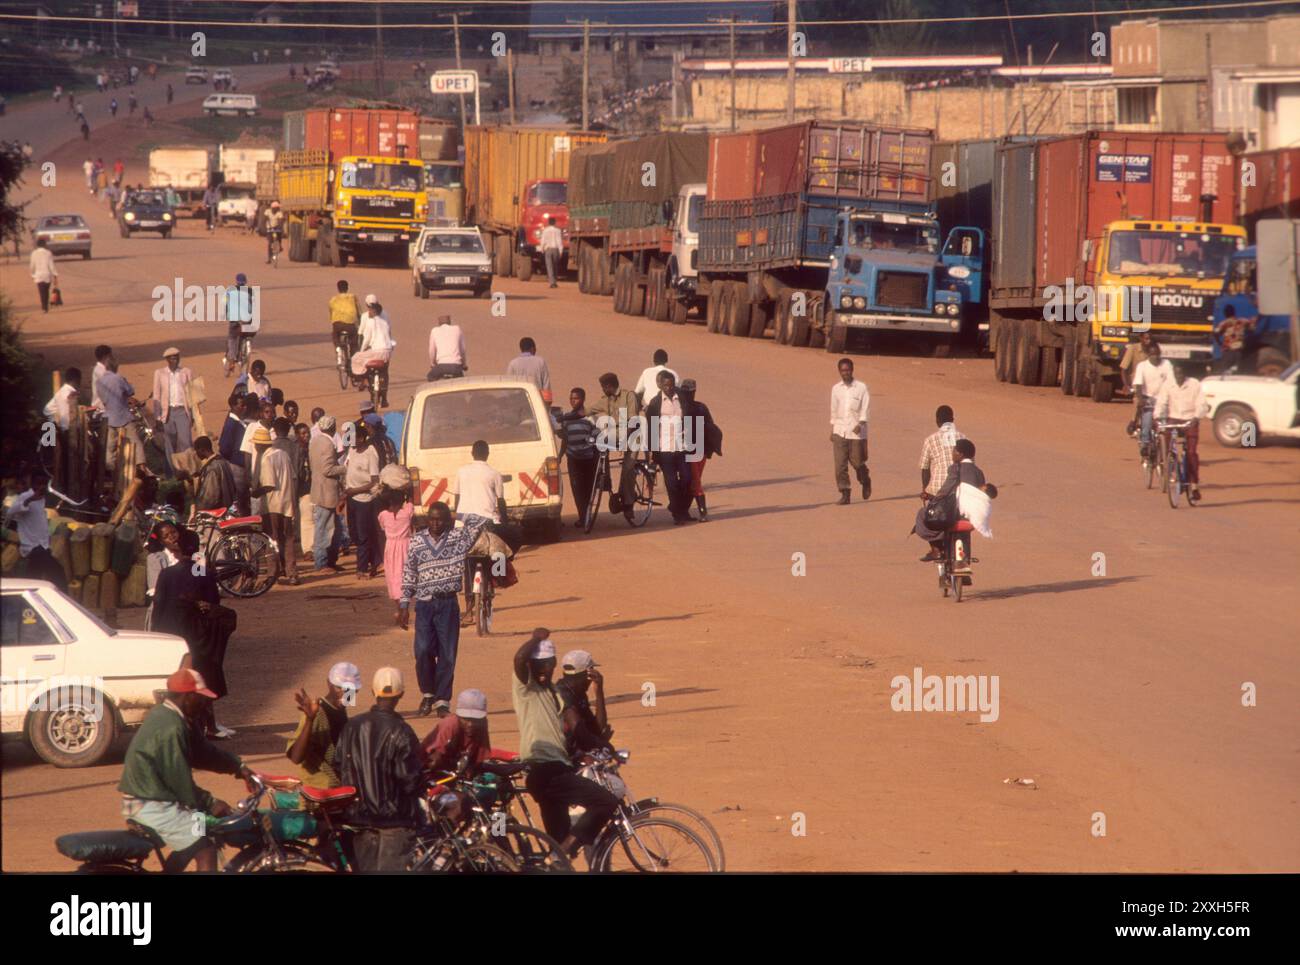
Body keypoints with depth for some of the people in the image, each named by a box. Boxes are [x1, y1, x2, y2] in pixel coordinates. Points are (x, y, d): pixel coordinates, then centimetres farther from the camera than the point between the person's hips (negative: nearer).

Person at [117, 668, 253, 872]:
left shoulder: (165, 715, 11)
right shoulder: (170, 728, -21)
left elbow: (202, 752, 17)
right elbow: (180, 781, -20)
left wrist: (236, 766, 7)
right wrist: (210, 803, -10)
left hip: (149, 798, 10)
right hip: (152, 807, -10)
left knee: (195, 838, 24)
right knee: (205, 846, -13)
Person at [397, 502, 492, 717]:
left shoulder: (459, 538, 2)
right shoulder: (417, 541, 6)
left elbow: (483, 521, -8)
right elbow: (409, 575, 9)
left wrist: (460, 518, 3)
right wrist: (403, 606, 6)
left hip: (448, 604, -1)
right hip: (424, 604, 1)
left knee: (447, 655, 1)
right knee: (423, 651, -6)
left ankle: (442, 700, 9)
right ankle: (427, 693, 16)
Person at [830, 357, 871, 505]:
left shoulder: (861, 387, -2)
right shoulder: (836, 388, 9)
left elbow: (865, 408, -5)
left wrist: (860, 425, -19)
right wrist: (832, 430, 15)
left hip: (856, 431, -3)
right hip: (839, 431, 3)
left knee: (858, 462, 3)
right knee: (840, 464, -7)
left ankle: (865, 482, 33)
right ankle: (844, 494, -4)